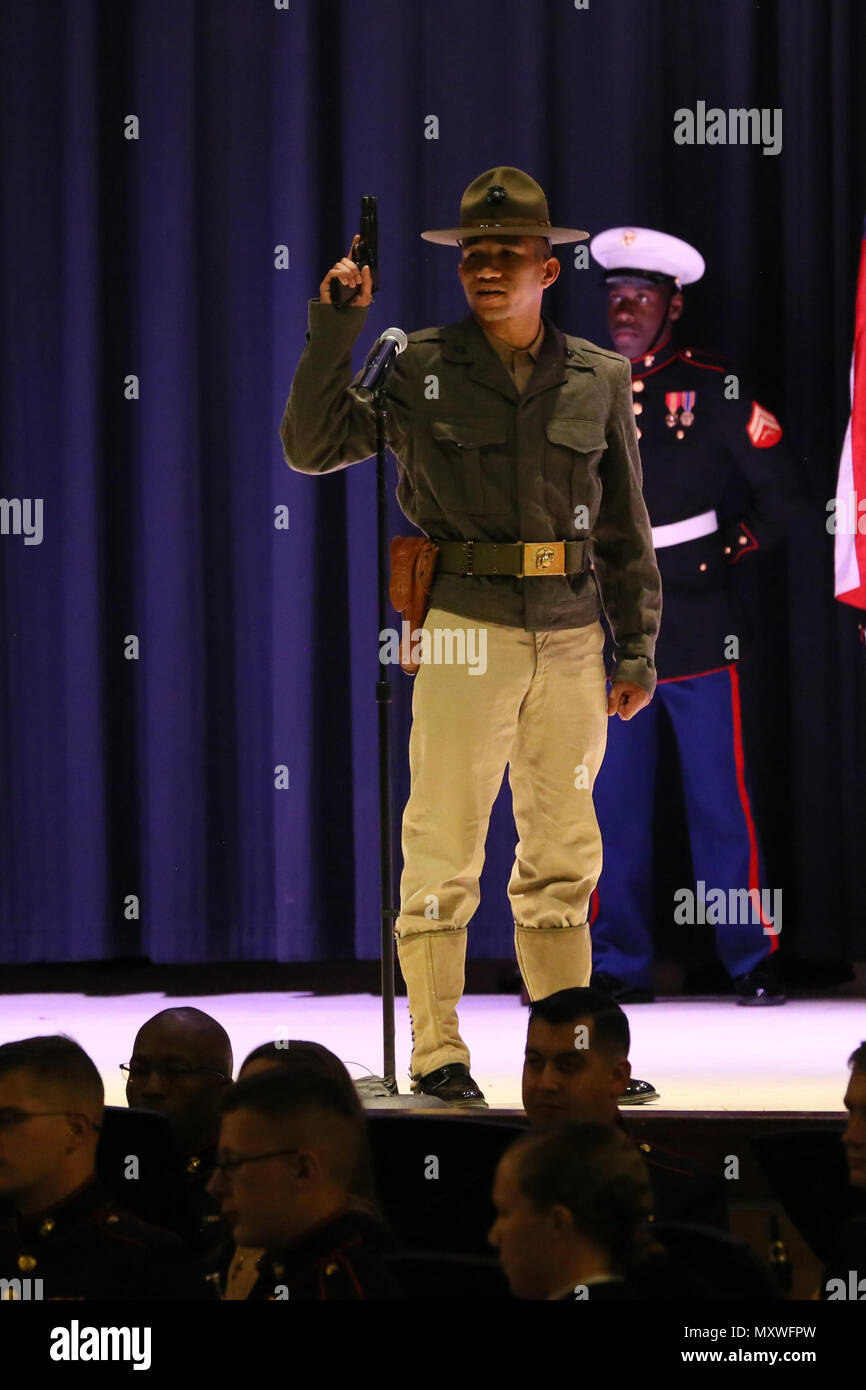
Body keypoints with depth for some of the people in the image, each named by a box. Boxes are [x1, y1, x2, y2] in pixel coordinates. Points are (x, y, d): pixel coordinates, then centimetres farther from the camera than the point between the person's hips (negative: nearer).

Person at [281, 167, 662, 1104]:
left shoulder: (599, 380, 9)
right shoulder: (419, 369, 1)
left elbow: (625, 527, 14)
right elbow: (311, 446, -4)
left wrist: (637, 647, 11)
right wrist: (334, 330, -10)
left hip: (571, 634, 3)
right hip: (465, 630, -3)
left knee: (564, 853, 9)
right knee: (444, 849, -6)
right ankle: (438, 1055, -1)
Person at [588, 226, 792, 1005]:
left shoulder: (715, 389, -1)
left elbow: (776, 490, 4)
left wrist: (731, 554, 2)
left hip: (698, 630, -3)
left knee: (721, 801, -2)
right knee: (613, 807, 4)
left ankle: (753, 961, 3)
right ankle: (619, 963, 10)